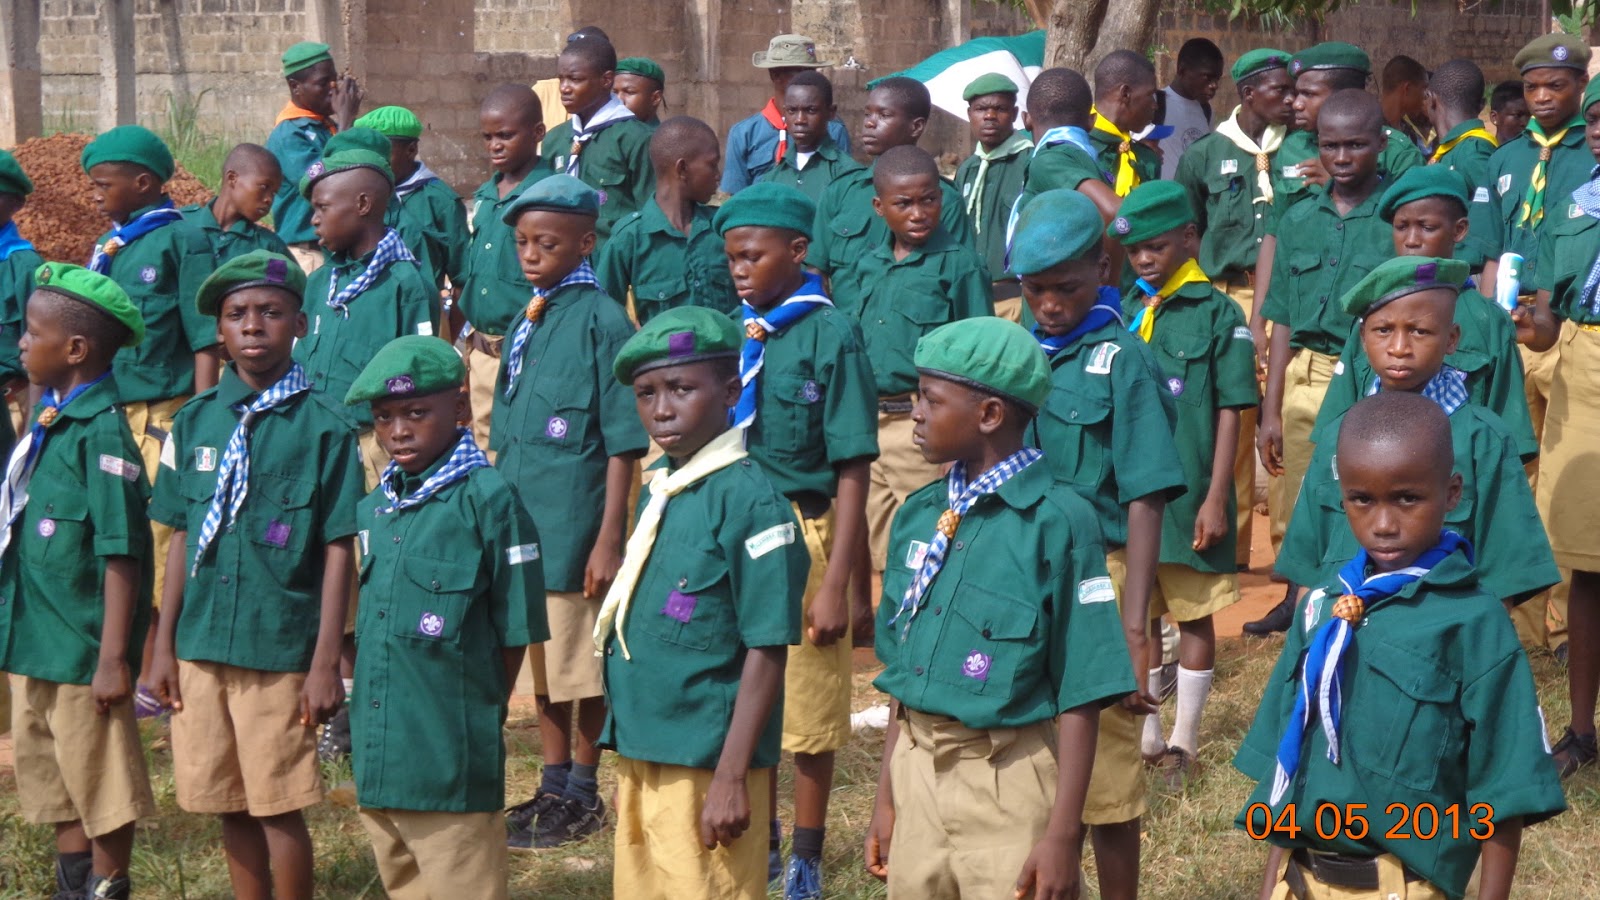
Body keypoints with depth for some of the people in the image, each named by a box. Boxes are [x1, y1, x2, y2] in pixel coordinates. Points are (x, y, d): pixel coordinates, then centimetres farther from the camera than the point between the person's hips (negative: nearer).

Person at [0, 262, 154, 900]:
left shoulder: (101, 432, -18)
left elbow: (122, 554, -20)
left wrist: (114, 658, -20)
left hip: (82, 652, -9)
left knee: (102, 788, 5)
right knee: (55, 784, 20)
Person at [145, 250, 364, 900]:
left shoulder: (324, 426, -7)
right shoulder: (196, 420, 5)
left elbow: (338, 552, -7)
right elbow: (182, 538, 10)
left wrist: (325, 662, -9)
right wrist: (164, 645, 9)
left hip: (282, 651, -4)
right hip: (202, 646, 4)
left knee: (279, 808, 2)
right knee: (228, 805, 12)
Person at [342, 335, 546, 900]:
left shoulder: (488, 499, -11)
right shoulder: (373, 509, 9)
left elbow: (516, 631, -8)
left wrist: (479, 717, -3)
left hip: (453, 767, -7)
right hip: (377, 762, 7)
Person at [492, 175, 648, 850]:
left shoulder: (602, 321, -12)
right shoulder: (525, 325, 10)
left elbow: (622, 444, -13)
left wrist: (609, 538, -15)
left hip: (574, 526, -7)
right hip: (521, 522, 7)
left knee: (583, 667, 5)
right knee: (542, 663, 16)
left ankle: (583, 795, 19)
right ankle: (553, 789, 28)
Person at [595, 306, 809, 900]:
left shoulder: (750, 501, -15)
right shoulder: (655, 492, 9)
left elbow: (767, 651, -16)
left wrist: (730, 778, -18)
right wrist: (629, 764, 17)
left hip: (706, 769, -7)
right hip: (642, 759, 8)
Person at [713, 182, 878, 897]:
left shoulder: (828, 334, -12)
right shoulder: (734, 332, 5)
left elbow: (852, 473, -13)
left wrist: (834, 584, -16)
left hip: (801, 531, -5)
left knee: (806, 707, 6)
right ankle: (755, 835, 32)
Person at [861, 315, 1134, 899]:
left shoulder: (1057, 522, -14)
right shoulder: (919, 515, 5)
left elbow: (1079, 698, -13)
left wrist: (1062, 833, -15)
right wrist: (886, 798, 13)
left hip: (1008, 783, -6)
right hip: (916, 769, 6)